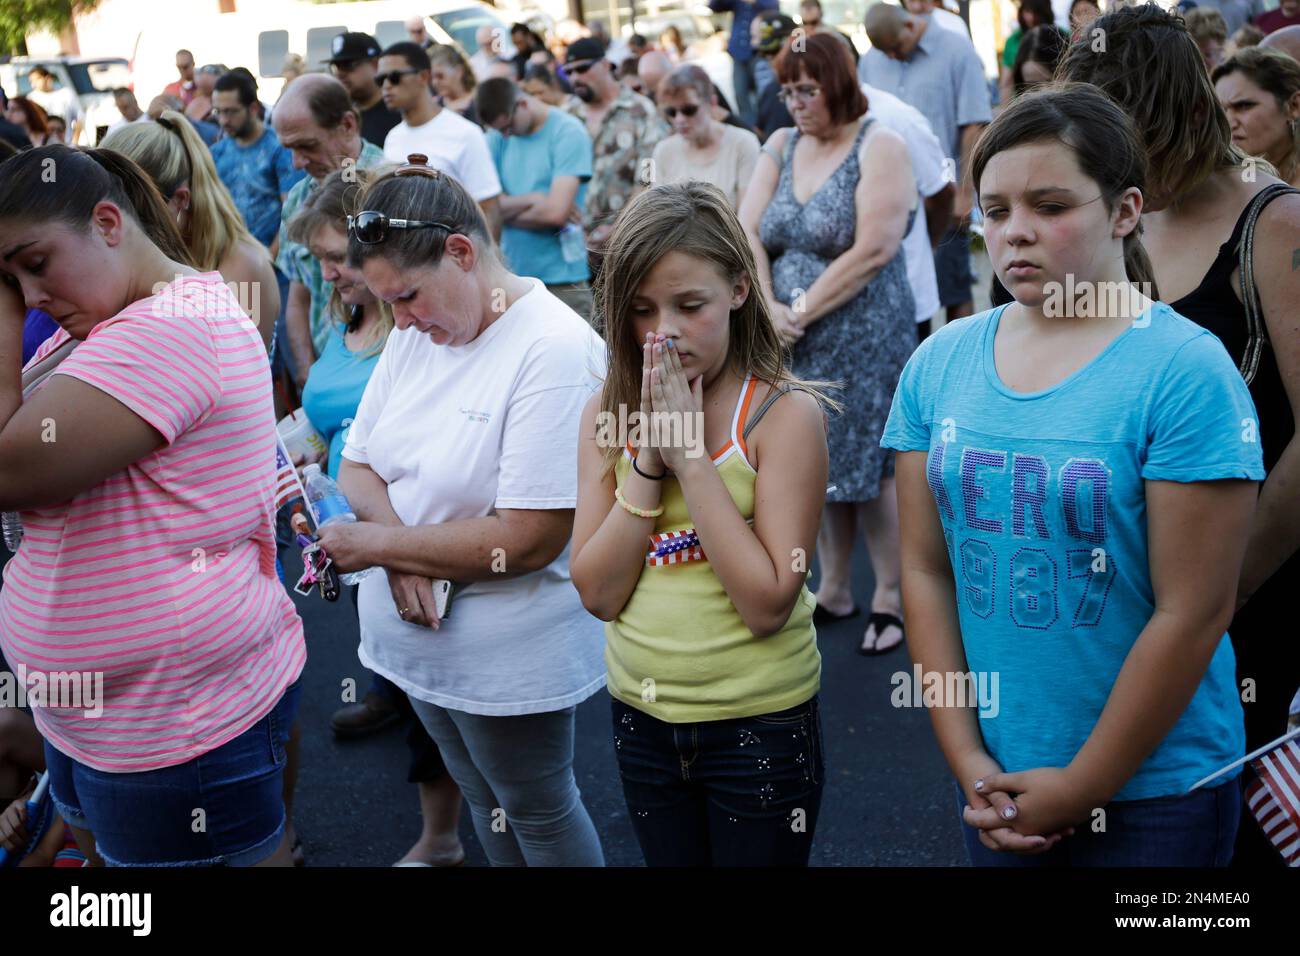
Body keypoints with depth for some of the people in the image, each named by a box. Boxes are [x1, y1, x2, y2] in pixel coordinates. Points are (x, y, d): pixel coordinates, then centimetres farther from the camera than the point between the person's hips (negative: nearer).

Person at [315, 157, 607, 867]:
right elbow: (357, 466, 6)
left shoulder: (556, 350, -24)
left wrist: (372, 544, -21)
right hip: (421, 634, 7)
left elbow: (528, 539, -27)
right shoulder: (414, 335, 1)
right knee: (482, 798, 24)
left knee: (537, 812, 14)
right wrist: (400, 546, -16)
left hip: (511, 652, -7)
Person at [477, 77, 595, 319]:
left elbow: (555, 212, -15)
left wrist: (508, 210, -1)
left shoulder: (568, 133, -7)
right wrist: (533, 200, -12)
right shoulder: (498, 137, 9)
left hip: (561, 280, -4)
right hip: (510, 276, 5)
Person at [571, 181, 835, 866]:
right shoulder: (607, 414, -1)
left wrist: (690, 454, -21)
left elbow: (767, 603, -21)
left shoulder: (784, 413, -14)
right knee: (668, 858, 20)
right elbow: (599, 594, -7)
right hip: (642, 715, 4)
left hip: (759, 723, -4)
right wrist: (650, 457, -17)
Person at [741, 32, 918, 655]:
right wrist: (767, 308, -15)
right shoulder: (780, 146, 9)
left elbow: (874, 250, -18)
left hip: (861, 339, -5)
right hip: (792, 342, 5)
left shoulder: (879, 147, -8)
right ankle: (833, 589, 26)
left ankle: (889, 597, 16)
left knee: (869, 465, 2)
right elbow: (745, 232, 1)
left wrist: (802, 311, -15)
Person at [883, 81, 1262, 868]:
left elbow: (1193, 613, -15)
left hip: (1153, 793, -3)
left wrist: (1080, 789, -11)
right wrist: (970, 762, -4)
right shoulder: (941, 363, -1)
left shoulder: (1186, 371, -15)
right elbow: (926, 569, 1)